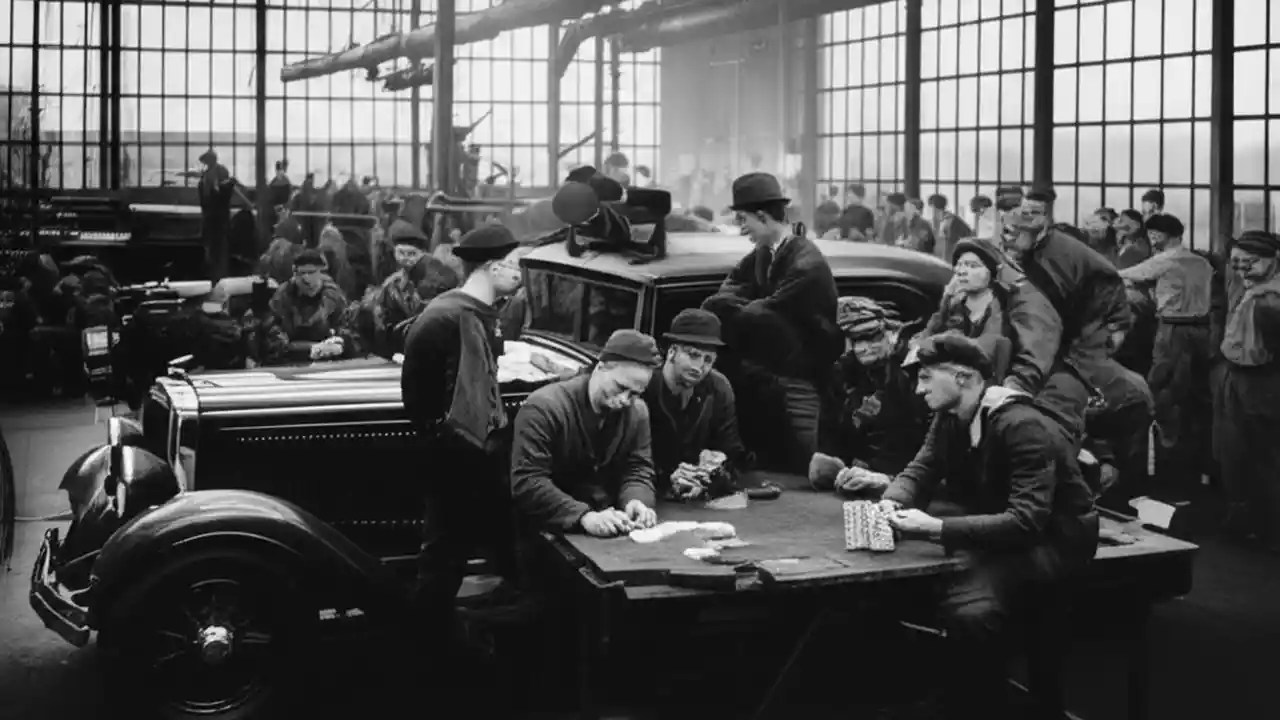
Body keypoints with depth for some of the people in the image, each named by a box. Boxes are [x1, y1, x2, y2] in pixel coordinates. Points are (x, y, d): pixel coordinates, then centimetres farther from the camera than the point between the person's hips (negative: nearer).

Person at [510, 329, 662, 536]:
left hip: (610, 531, 4)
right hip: (552, 532, -3)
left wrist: (636, 501, -18)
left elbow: (639, 470, 6)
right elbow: (526, 483, -21)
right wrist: (584, 516, -33)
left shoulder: (637, 412, 5)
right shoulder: (543, 408, -14)